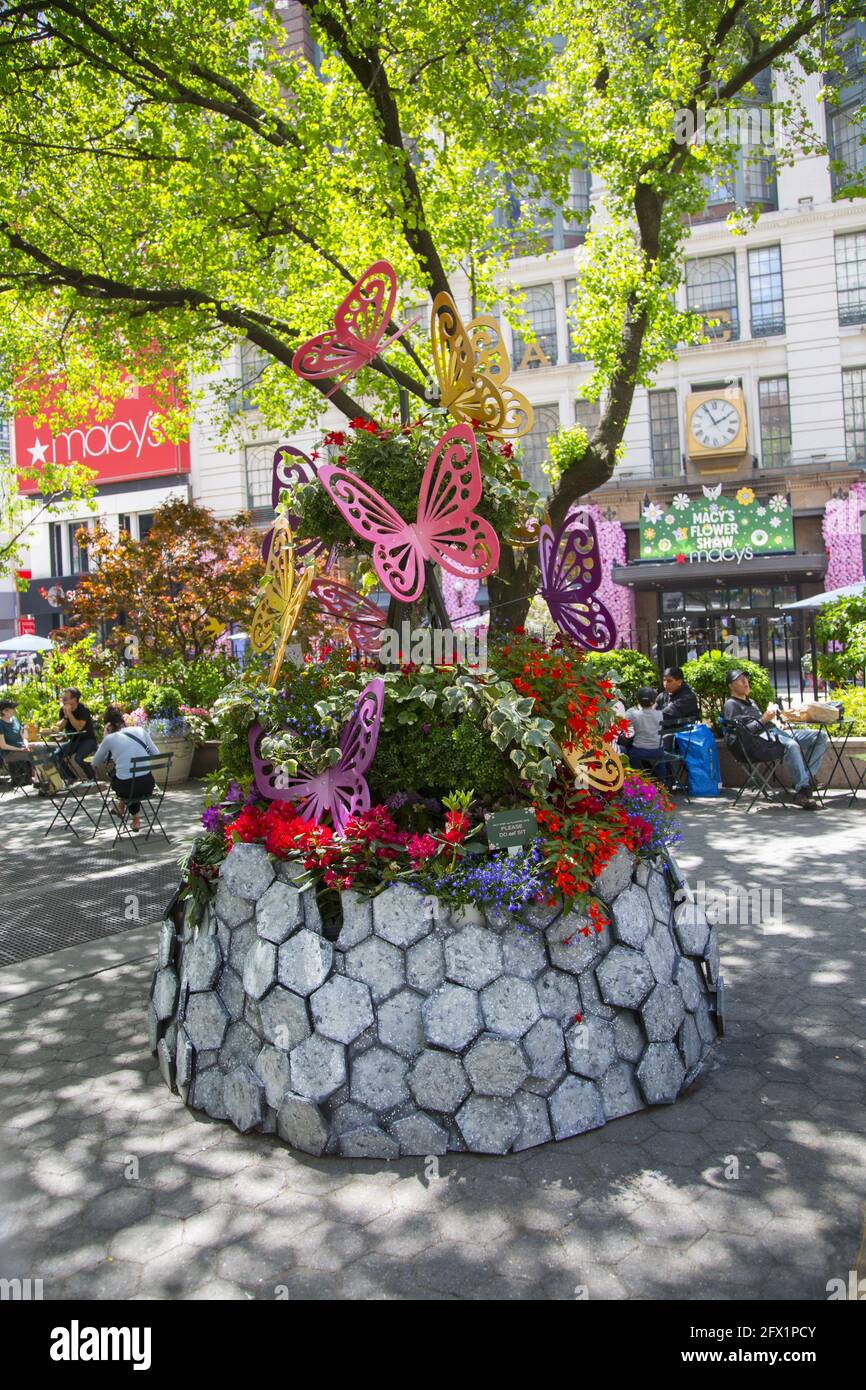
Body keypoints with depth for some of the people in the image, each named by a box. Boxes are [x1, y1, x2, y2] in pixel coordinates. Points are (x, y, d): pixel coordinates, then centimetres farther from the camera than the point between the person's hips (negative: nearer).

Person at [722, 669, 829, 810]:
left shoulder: (751, 702, 33)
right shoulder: (731, 705, 3)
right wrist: (763, 719, -13)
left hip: (775, 731, 10)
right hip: (760, 737, -10)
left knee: (821, 736, -4)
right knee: (792, 745, -40)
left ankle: (806, 777, -13)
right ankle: (802, 790, -39)